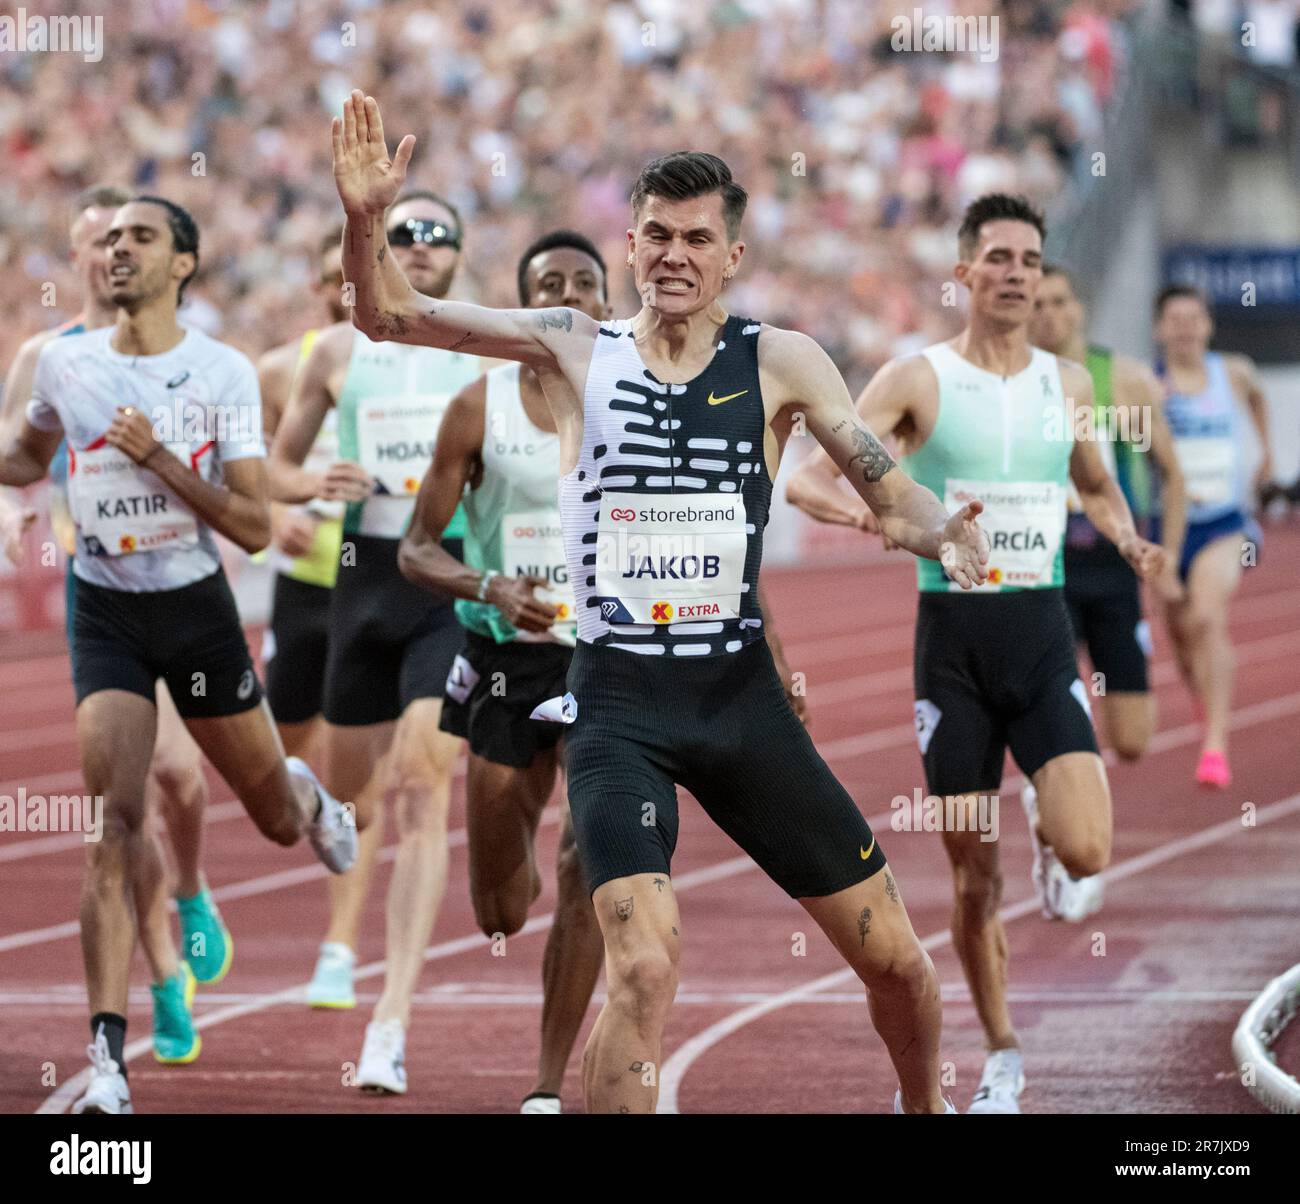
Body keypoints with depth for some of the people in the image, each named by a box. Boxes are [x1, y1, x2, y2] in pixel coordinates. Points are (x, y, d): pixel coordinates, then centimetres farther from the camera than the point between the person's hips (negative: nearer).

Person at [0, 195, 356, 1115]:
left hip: (198, 609, 0)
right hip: (106, 615, 0)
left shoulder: (224, 374, -8)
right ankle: (108, 1054, -20)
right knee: (114, 823, -17)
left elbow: (255, 527, -12)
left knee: (278, 820, 14)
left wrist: (157, 459, -22)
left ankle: (308, 798, 55)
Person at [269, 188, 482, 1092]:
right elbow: (278, 466, 14)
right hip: (366, 574, 3)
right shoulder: (338, 352, 7)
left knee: (423, 792, -16)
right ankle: (343, 943, 46)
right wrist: (318, 485, -8)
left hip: (458, 583, -3)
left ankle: (392, 1025, -22)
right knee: (353, 782, 14)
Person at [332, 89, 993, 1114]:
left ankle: (926, 1107, 37)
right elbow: (390, 316, -3)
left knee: (894, 957, 9)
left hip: (741, 691, 2)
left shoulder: (780, 363, 3)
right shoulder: (575, 351, 1)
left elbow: (891, 492, 0)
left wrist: (939, 530, -23)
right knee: (646, 965, -23)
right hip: (619, 702, -2)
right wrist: (367, 220, -22)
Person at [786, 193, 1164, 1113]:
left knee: (1087, 850, -16)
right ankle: (1003, 1058, 18)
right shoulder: (919, 379, -3)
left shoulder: (1068, 384, 7)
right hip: (952, 632, -2)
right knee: (973, 875, 2)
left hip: (1042, 632, 2)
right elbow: (807, 479, -6)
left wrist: (1128, 539, 3)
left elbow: (1097, 487, 25)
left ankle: (1049, 845, 21)